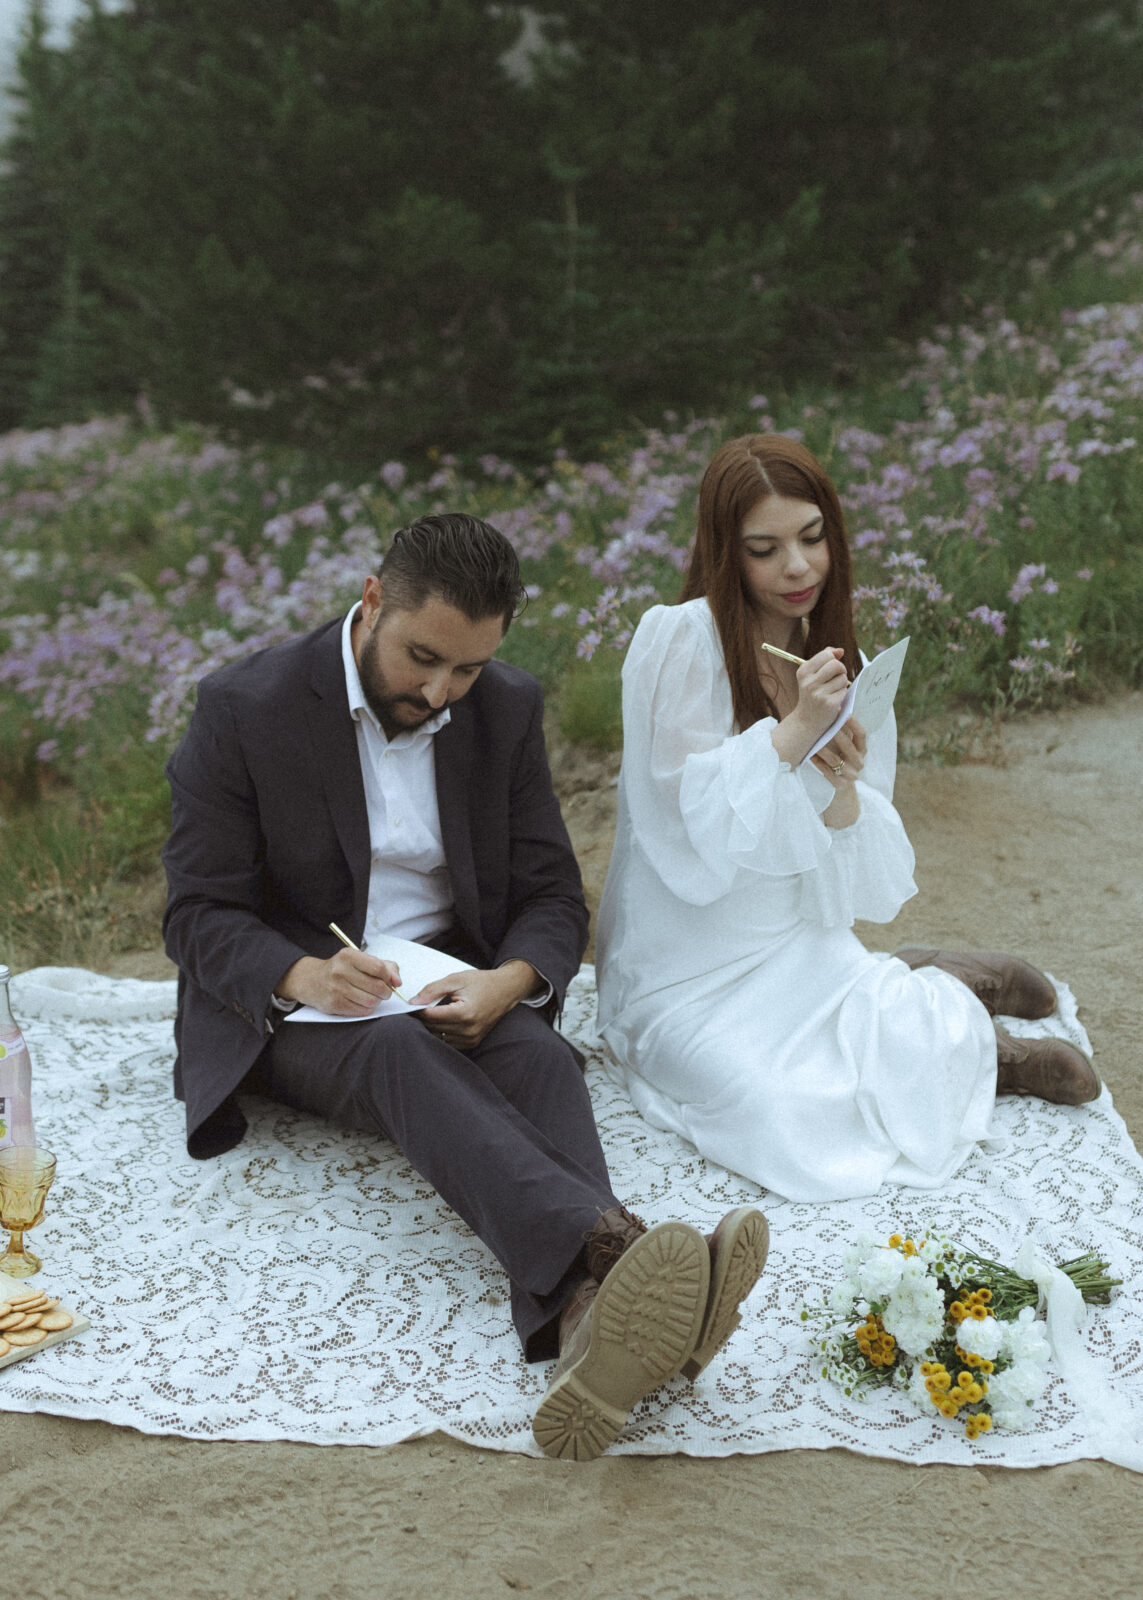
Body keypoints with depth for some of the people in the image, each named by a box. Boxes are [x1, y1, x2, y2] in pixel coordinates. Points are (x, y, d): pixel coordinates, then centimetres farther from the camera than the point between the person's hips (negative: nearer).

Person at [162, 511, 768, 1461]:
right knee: (403, 1049, -37)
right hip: (291, 1002, -3)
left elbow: (554, 898, 3)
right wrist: (303, 976, -29)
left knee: (539, 1055, -31)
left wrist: (510, 980, -21)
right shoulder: (246, 708, -9)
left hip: (453, 982, 3)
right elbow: (198, 914, -8)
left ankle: (585, 1315, -60)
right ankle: (610, 1247, -62)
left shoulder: (507, 711, 2)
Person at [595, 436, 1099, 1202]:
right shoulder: (676, 639, -13)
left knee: (925, 1055, -24)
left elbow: (872, 877, 1)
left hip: (801, 950, 3)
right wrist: (794, 729, -24)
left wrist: (842, 787, -19)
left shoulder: (842, 666, 5)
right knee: (786, 1120, -26)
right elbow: (686, 827, -18)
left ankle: (944, 997, 10)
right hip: (685, 972, -3)